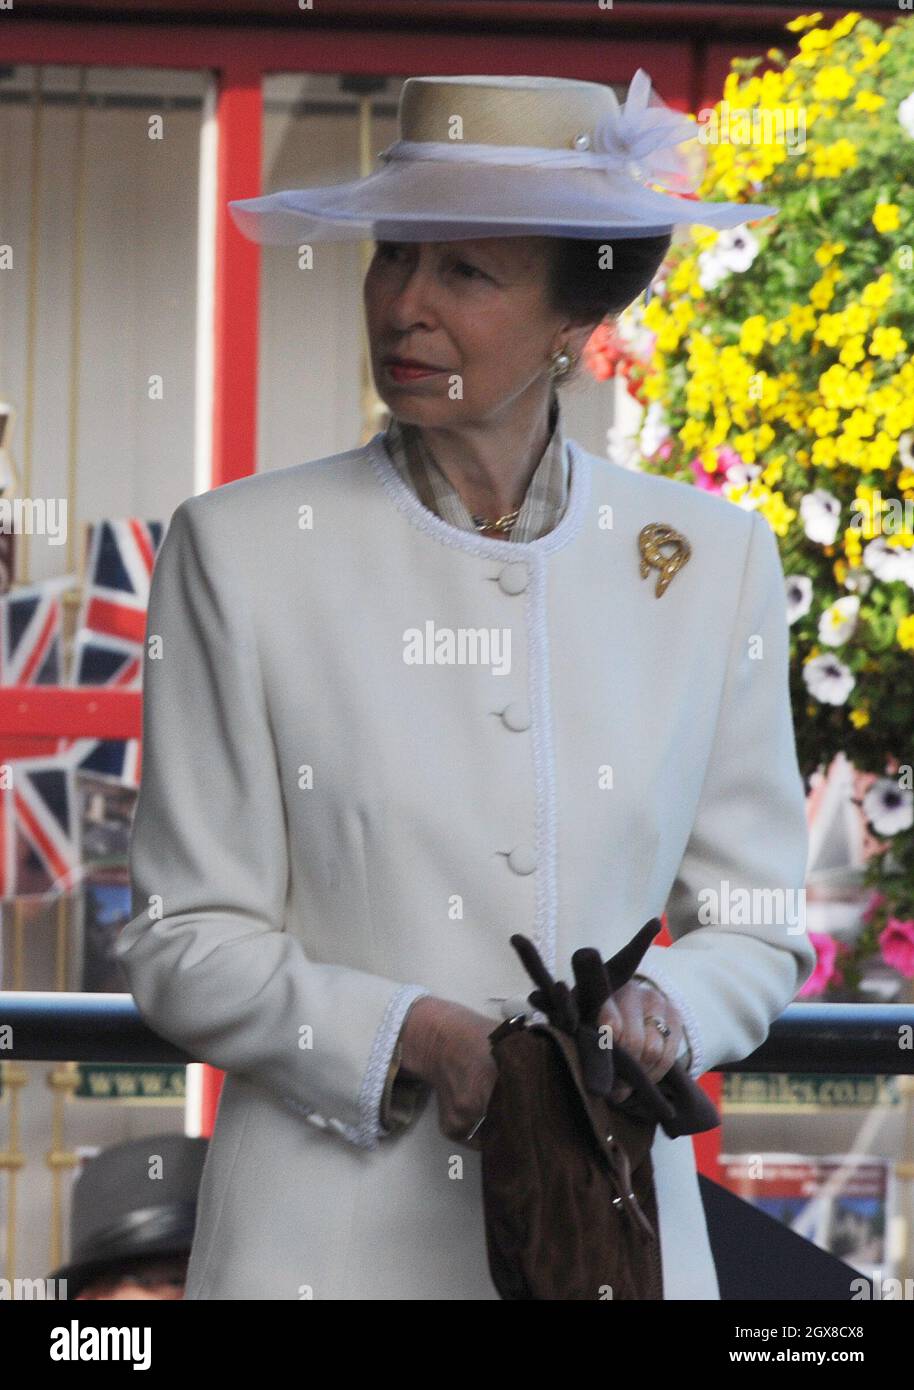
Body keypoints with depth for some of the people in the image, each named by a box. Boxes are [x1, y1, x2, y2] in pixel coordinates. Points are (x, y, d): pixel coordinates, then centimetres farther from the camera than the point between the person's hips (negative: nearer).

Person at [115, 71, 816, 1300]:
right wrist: (415, 1039, -17)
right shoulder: (240, 551, -3)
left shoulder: (713, 563, 3)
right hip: (330, 1232, -2)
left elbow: (754, 922, 9)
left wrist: (664, 1014, -12)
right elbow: (183, 939, -3)